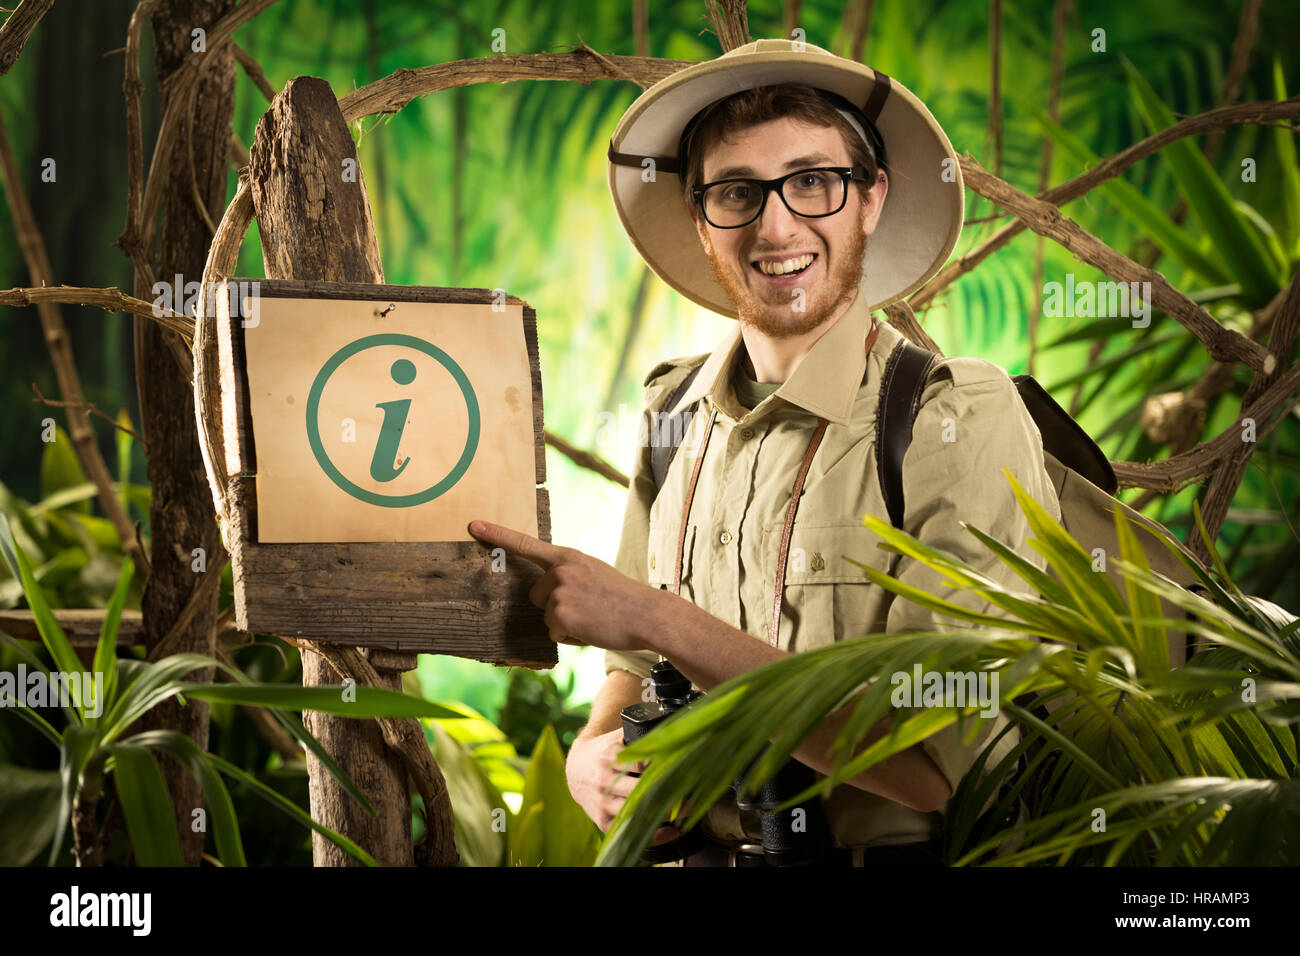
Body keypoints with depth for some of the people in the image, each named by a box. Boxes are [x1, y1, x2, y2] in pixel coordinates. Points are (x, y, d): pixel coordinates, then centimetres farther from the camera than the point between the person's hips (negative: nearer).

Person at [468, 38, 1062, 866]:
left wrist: (656, 618, -19)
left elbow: (934, 764, -19)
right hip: (698, 849, 5)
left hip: (889, 851, -5)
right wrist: (593, 757, -3)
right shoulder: (676, 416, 6)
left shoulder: (967, 422, -12)